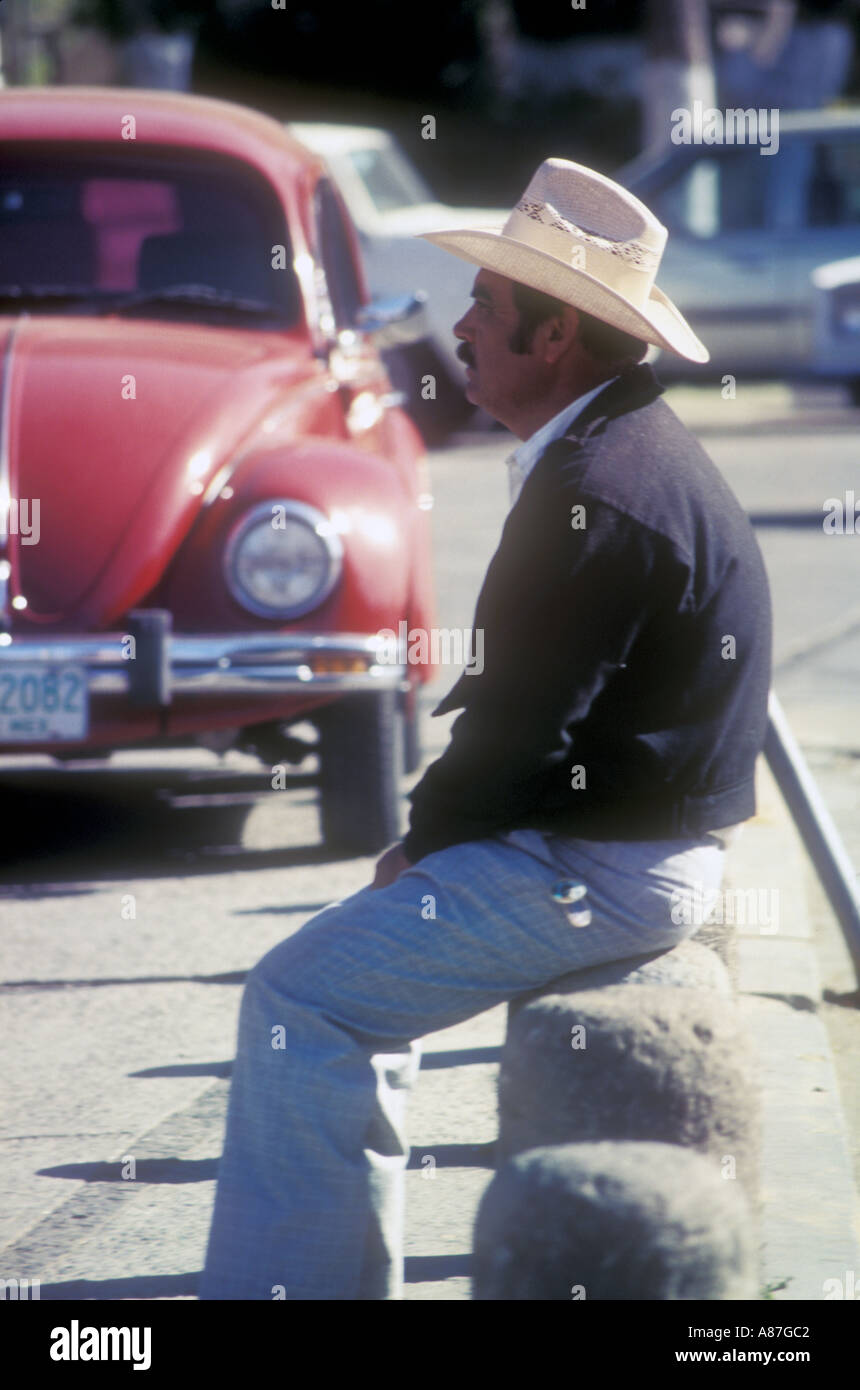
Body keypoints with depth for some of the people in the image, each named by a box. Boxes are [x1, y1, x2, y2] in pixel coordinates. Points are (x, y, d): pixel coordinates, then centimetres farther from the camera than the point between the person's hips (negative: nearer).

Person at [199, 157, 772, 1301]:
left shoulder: (596, 491, -23)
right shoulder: (623, 444, 11)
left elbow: (524, 727, -22)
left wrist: (423, 848, -5)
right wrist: (431, 838, 9)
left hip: (604, 871, -11)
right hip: (636, 842, 11)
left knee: (300, 999, -10)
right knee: (352, 963, 21)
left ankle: (276, 1289, -5)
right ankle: (346, 1286, 23)